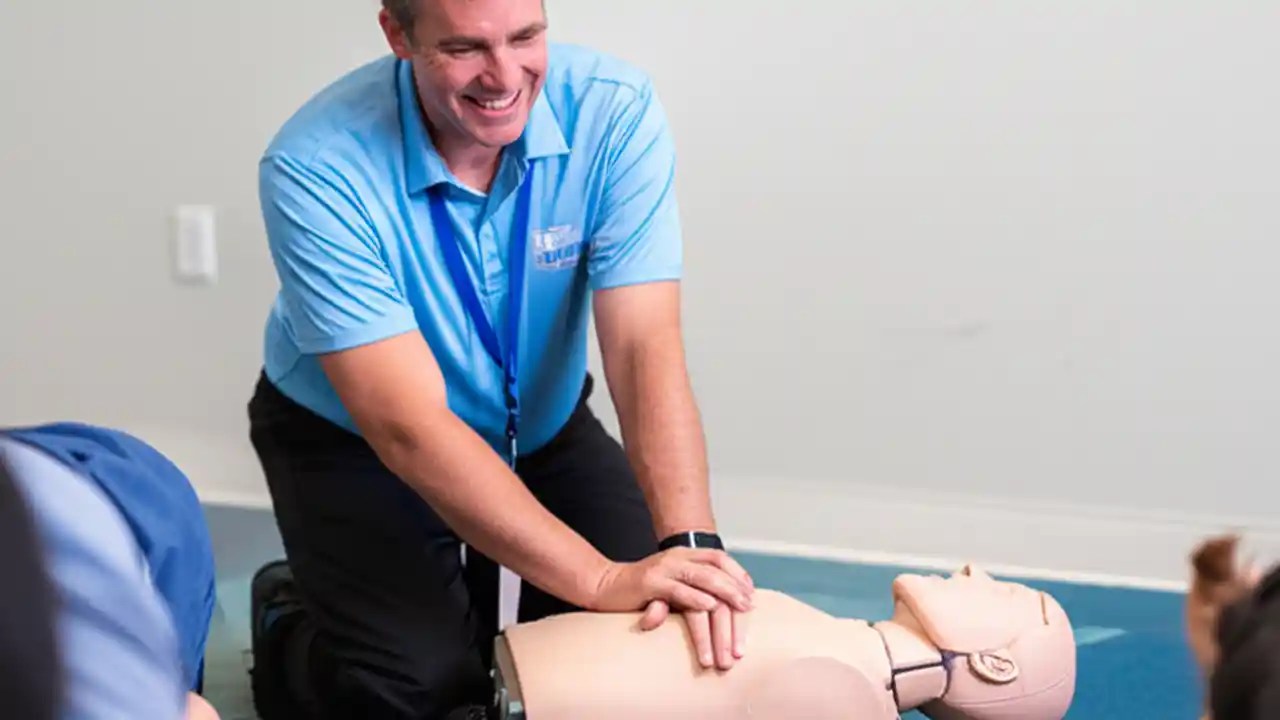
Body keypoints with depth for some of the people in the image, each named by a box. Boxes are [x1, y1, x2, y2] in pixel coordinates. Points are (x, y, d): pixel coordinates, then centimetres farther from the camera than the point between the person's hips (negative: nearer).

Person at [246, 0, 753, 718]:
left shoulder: (616, 111, -23)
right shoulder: (316, 167, -31)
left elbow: (645, 348, -27)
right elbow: (409, 427, -34)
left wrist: (689, 541, -43)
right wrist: (601, 580, -41)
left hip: (541, 425, 4)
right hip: (353, 439, -3)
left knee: (659, 624, -12)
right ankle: (291, 620, 13)